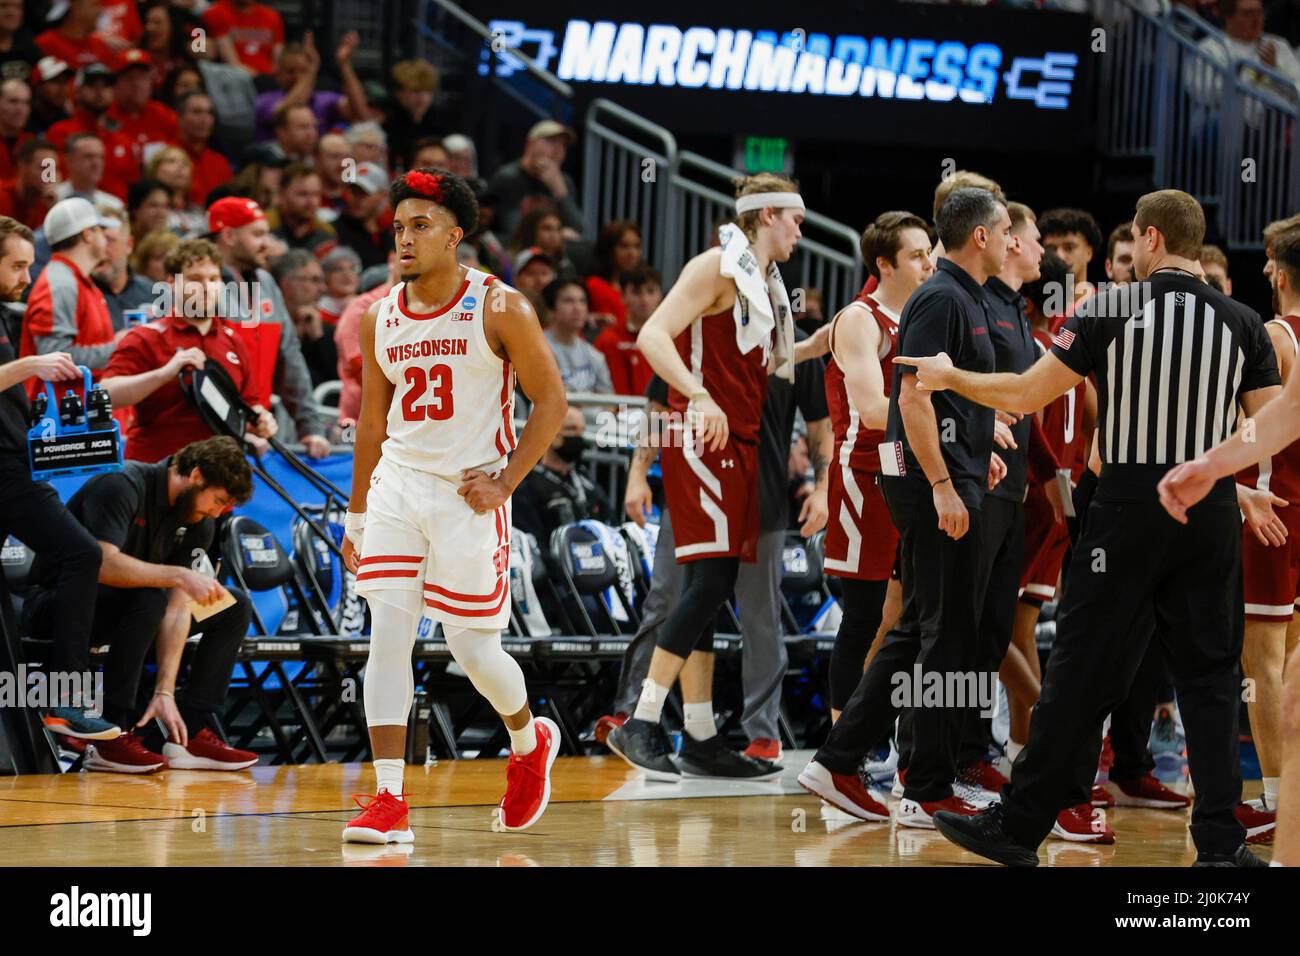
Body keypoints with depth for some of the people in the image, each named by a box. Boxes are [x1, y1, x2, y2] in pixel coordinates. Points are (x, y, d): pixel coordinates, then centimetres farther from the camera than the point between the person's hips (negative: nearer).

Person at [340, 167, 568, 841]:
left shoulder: (500, 309, -8)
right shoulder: (380, 317, 5)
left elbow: (551, 400, -4)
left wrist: (505, 482, -12)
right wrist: (356, 519, 16)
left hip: (468, 493, -4)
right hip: (399, 484, 4)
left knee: (473, 648, 0)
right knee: (388, 634, -9)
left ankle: (530, 741, 33)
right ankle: (389, 803, -10)